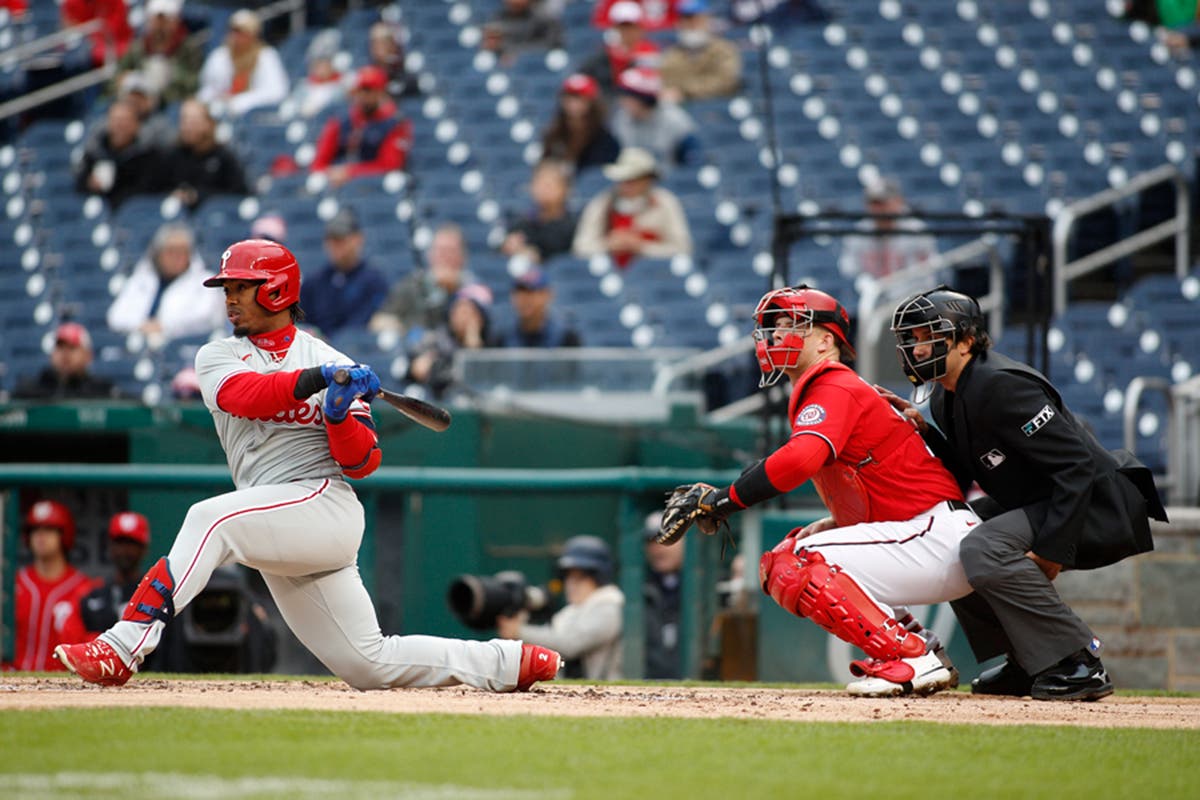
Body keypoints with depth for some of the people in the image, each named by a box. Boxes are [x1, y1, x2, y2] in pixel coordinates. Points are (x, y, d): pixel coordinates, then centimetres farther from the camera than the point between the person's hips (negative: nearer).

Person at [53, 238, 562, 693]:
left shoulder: (334, 366, 5)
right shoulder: (217, 357, 12)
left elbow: (363, 463, 0)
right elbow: (244, 395, -12)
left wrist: (340, 415, -20)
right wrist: (317, 380, -25)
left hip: (324, 502, -5)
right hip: (281, 545, 5)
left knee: (212, 519, -30)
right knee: (371, 666, 3)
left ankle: (126, 644, -36)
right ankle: (512, 662, 16)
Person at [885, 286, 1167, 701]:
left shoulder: (999, 385, -21)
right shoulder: (946, 397, 9)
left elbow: (1076, 465, -26)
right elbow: (963, 476, 15)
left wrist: (1051, 549, -30)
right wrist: (923, 431, 0)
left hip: (1100, 507, -11)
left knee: (983, 549, -29)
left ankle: (1078, 665, -24)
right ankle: (1029, 664, 15)